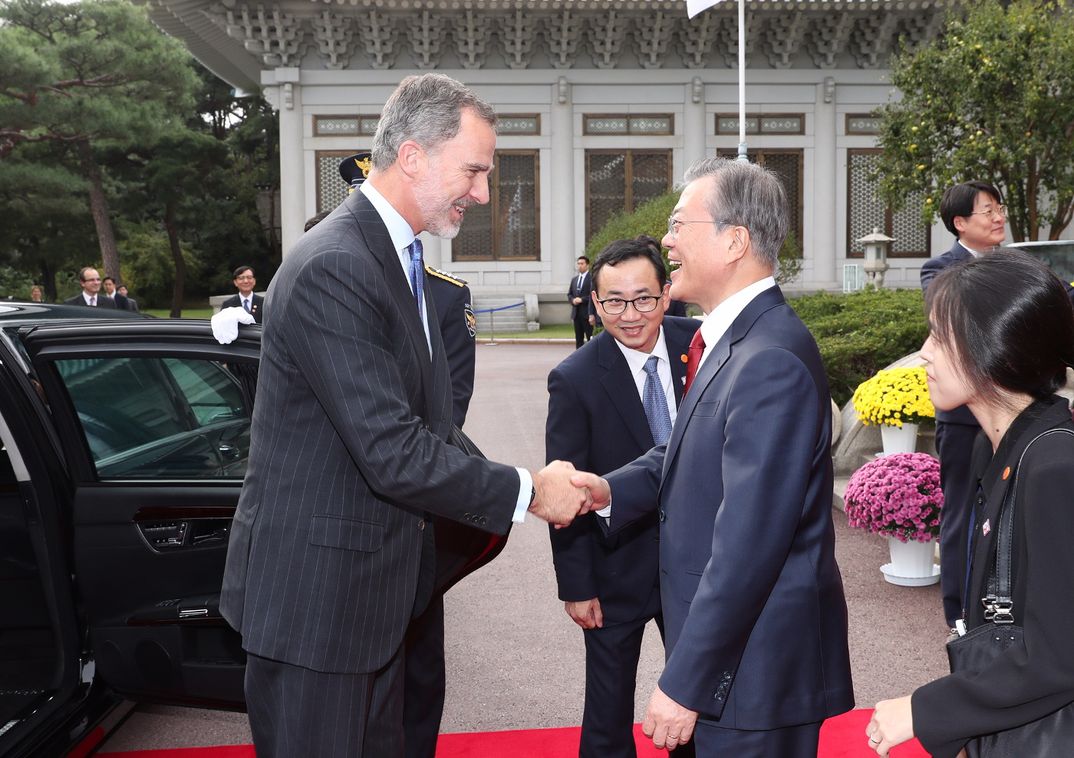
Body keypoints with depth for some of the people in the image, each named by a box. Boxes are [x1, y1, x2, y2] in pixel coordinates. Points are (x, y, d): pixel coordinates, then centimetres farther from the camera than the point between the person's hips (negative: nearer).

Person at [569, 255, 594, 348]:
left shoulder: (592, 278, -4)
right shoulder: (574, 280, 18)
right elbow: (569, 294, 20)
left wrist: (582, 299, -16)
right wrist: (573, 300, -1)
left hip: (587, 313, -7)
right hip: (576, 313, 7)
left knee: (590, 338, -6)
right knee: (578, 338, 9)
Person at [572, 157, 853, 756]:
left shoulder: (772, 362, -26)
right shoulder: (729, 339, 5)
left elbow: (747, 544, -27)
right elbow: (688, 454, 12)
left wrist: (685, 684, -22)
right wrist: (611, 490, -7)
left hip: (756, 661, -9)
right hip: (728, 641, 9)